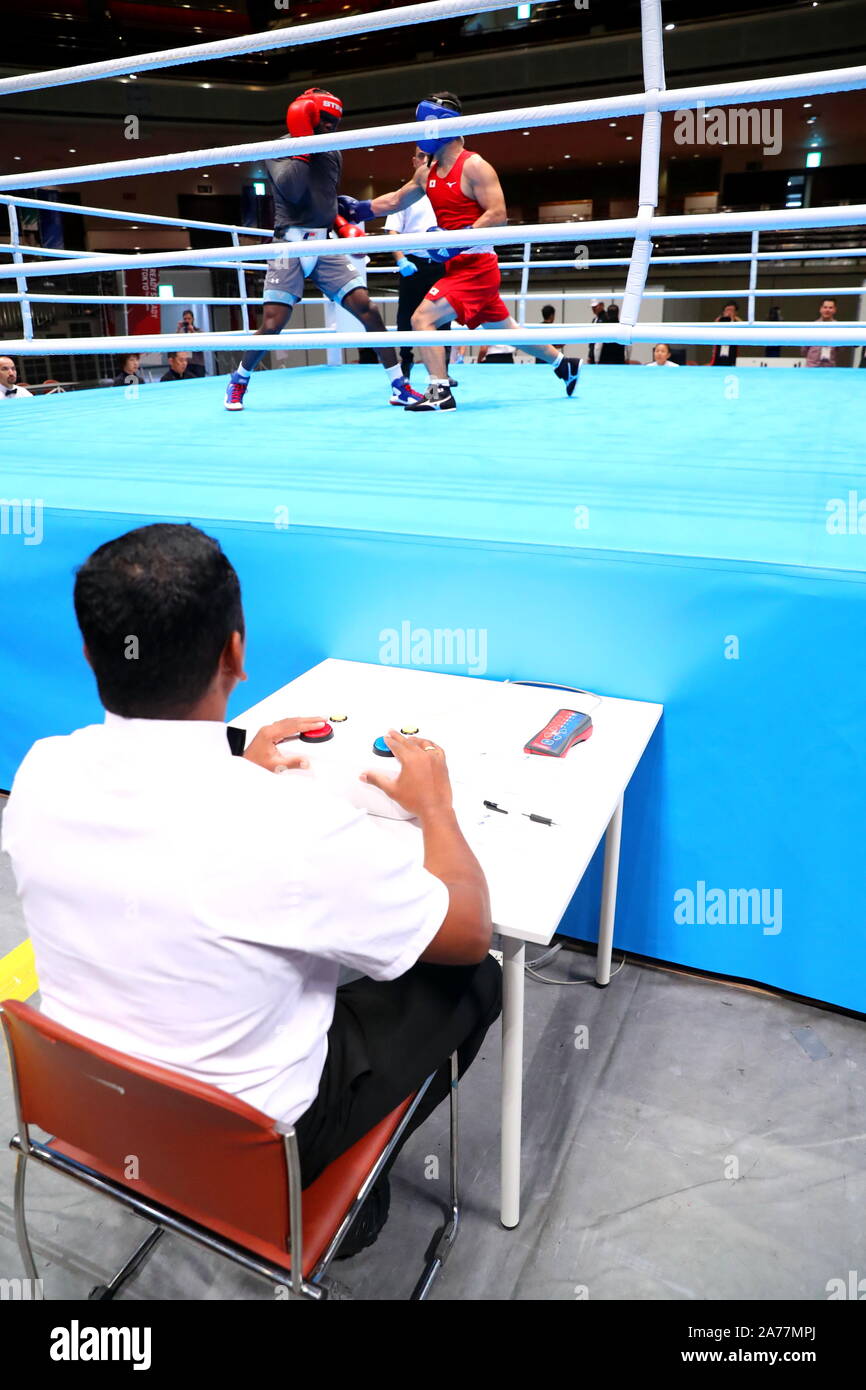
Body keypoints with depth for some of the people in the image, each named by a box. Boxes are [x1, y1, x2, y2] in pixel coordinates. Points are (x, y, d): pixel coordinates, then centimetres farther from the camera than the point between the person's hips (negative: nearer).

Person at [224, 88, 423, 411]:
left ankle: (398, 386, -6)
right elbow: (291, 190, -15)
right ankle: (238, 382, 14)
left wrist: (343, 225, 13)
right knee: (272, 324, -10)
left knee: (366, 307, -11)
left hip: (325, 245, 4)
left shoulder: (334, 154, 17)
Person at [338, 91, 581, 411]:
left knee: (422, 318, -18)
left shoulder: (474, 166, -12)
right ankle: (564, 364, 31)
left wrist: (455, 241, -26)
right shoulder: (426, 172, 13)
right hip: (458, 266, 9)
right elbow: (396, 200, 26)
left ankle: (440, 391, -17)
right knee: (504, 327, 18)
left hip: (476, 266, -9)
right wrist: (358, 208, 21)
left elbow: (498, 216, -20)